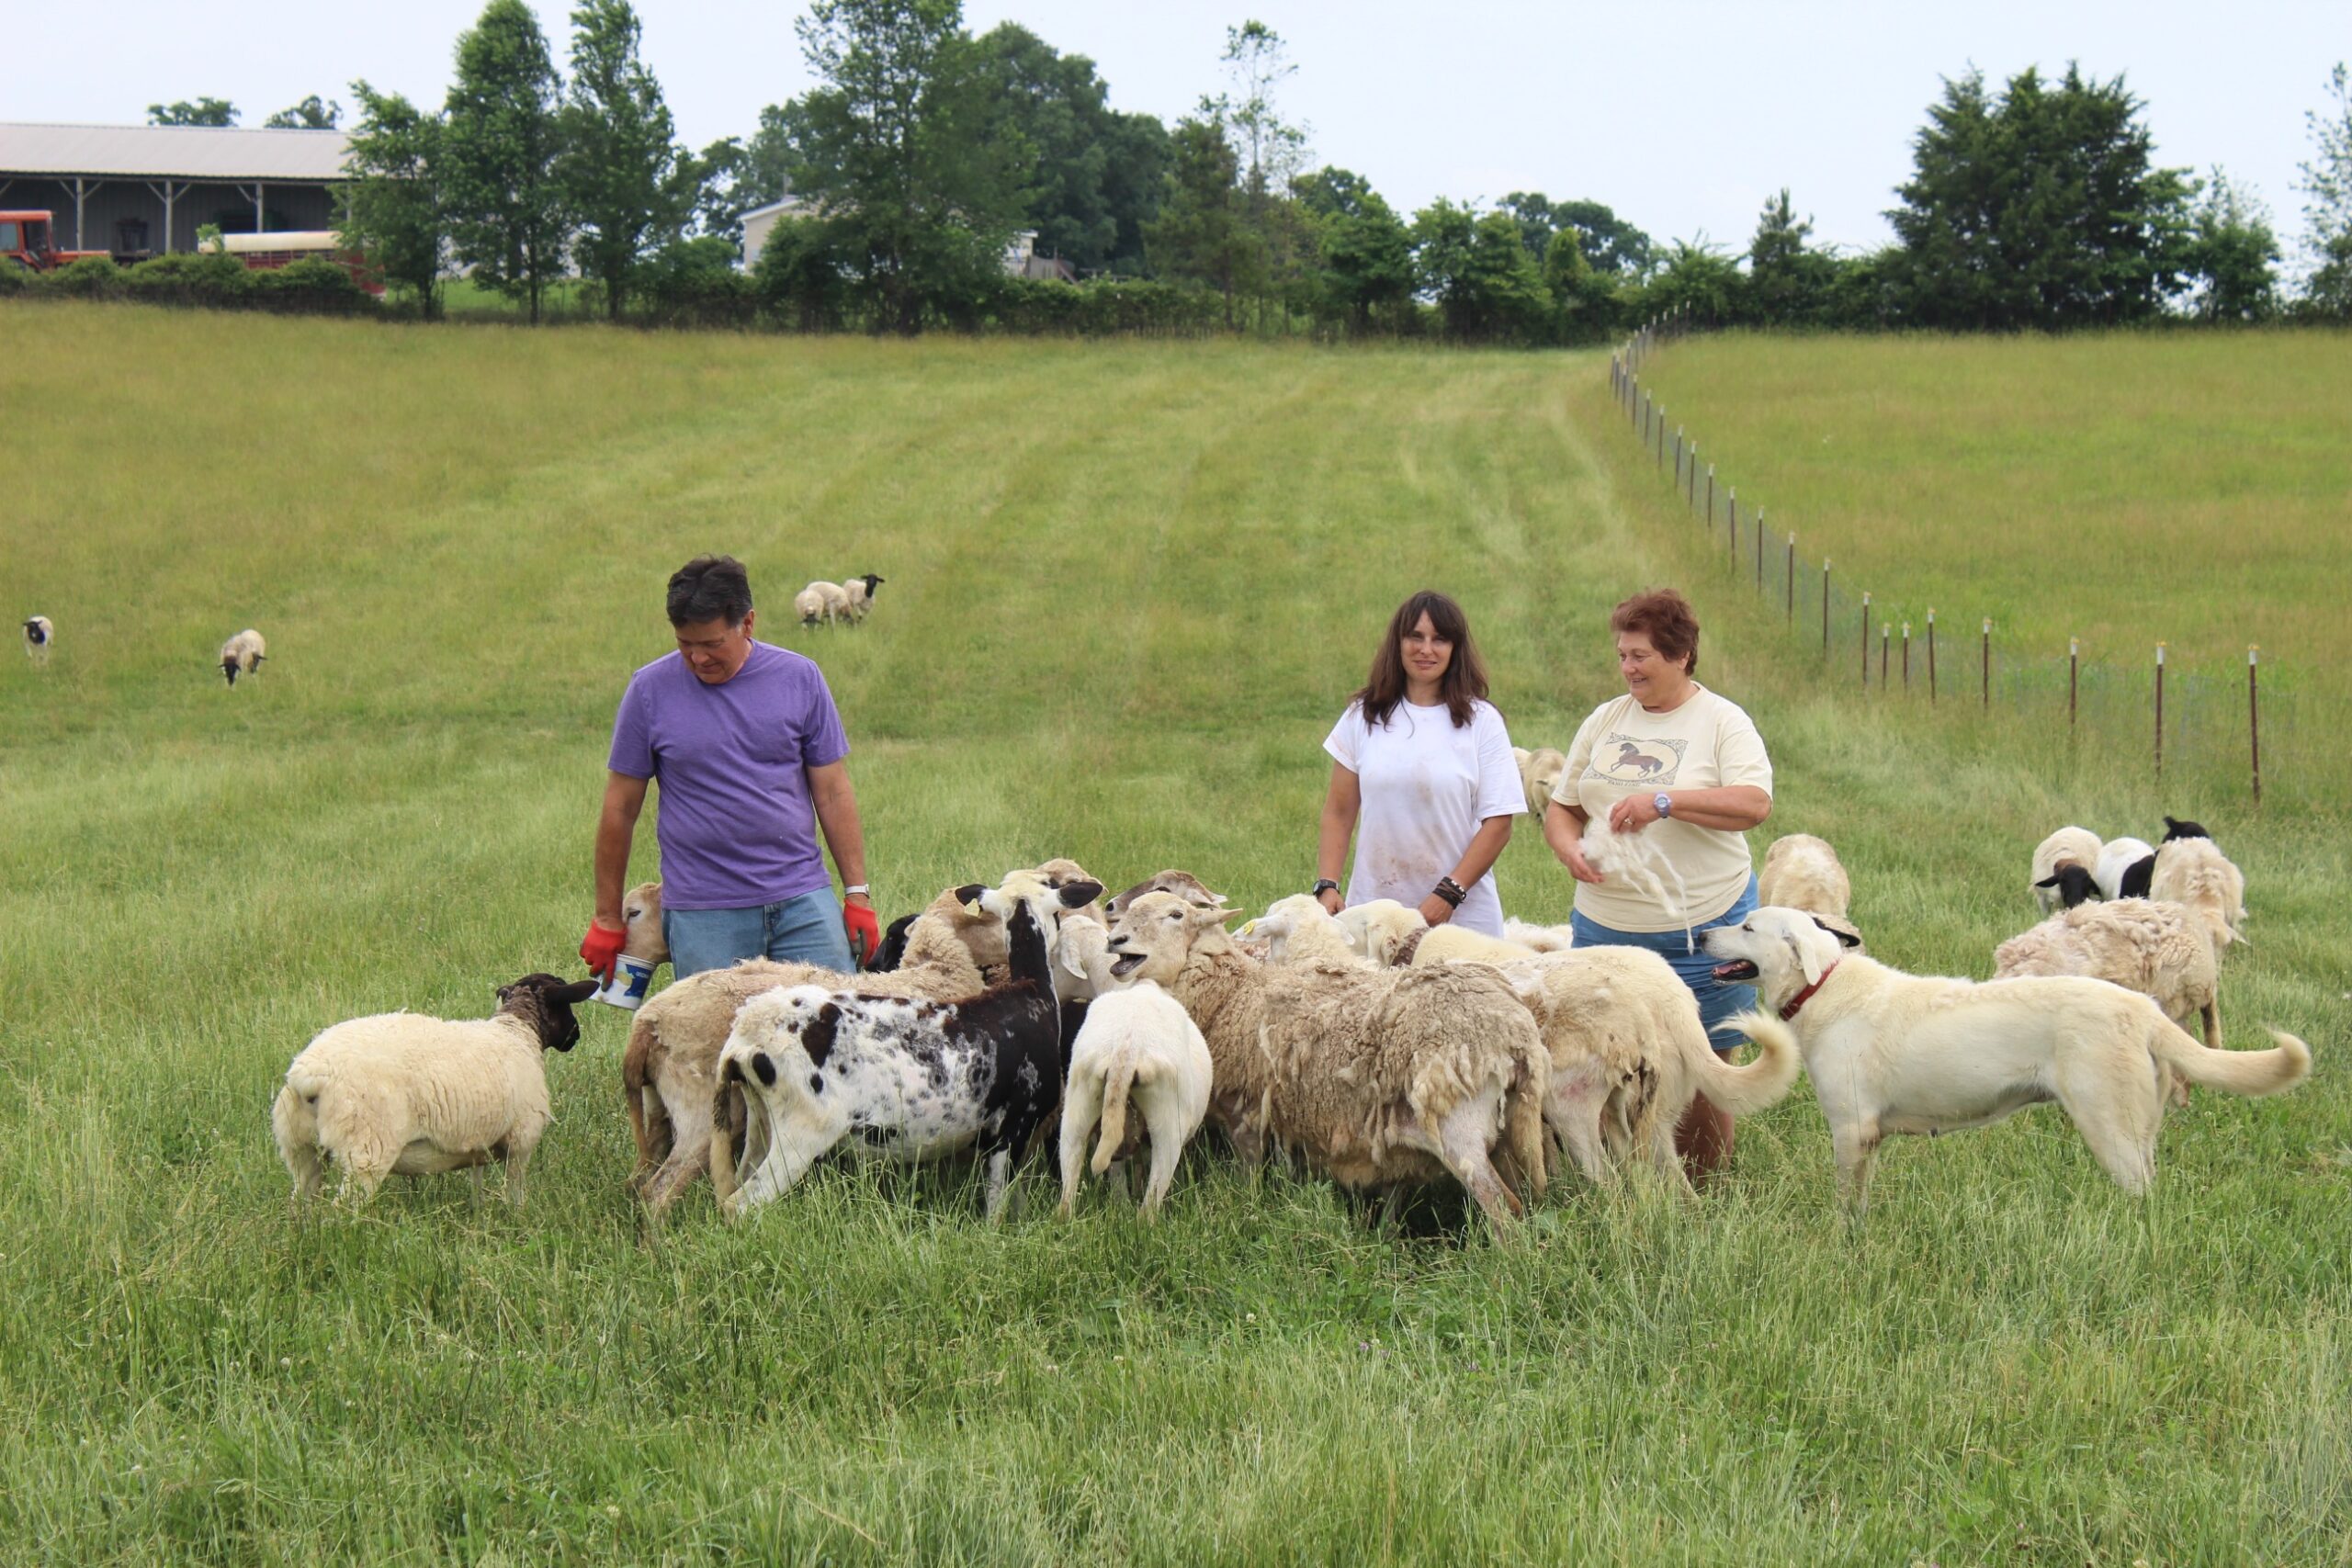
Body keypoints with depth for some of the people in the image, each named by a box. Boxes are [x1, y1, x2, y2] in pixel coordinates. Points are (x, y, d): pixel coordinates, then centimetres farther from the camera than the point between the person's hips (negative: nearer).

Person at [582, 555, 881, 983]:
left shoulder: (799, 678, 4)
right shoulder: (650, 690, 1)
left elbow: (832, 792, 8)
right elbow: (620, 808, 6)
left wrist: (857, 894, 4)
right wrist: (607, 919, 8)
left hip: (803, 900, 1)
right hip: (702, 912, -1)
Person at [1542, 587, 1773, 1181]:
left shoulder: (1722, 722, -3)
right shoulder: (1605, 721, 12)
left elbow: (1754, 804, -17)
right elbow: (1561, 806, 17)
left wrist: (1664, 802, -26)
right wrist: (1569, 847, -7)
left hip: (1700, 931, -4)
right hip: (1605, 927, 4)